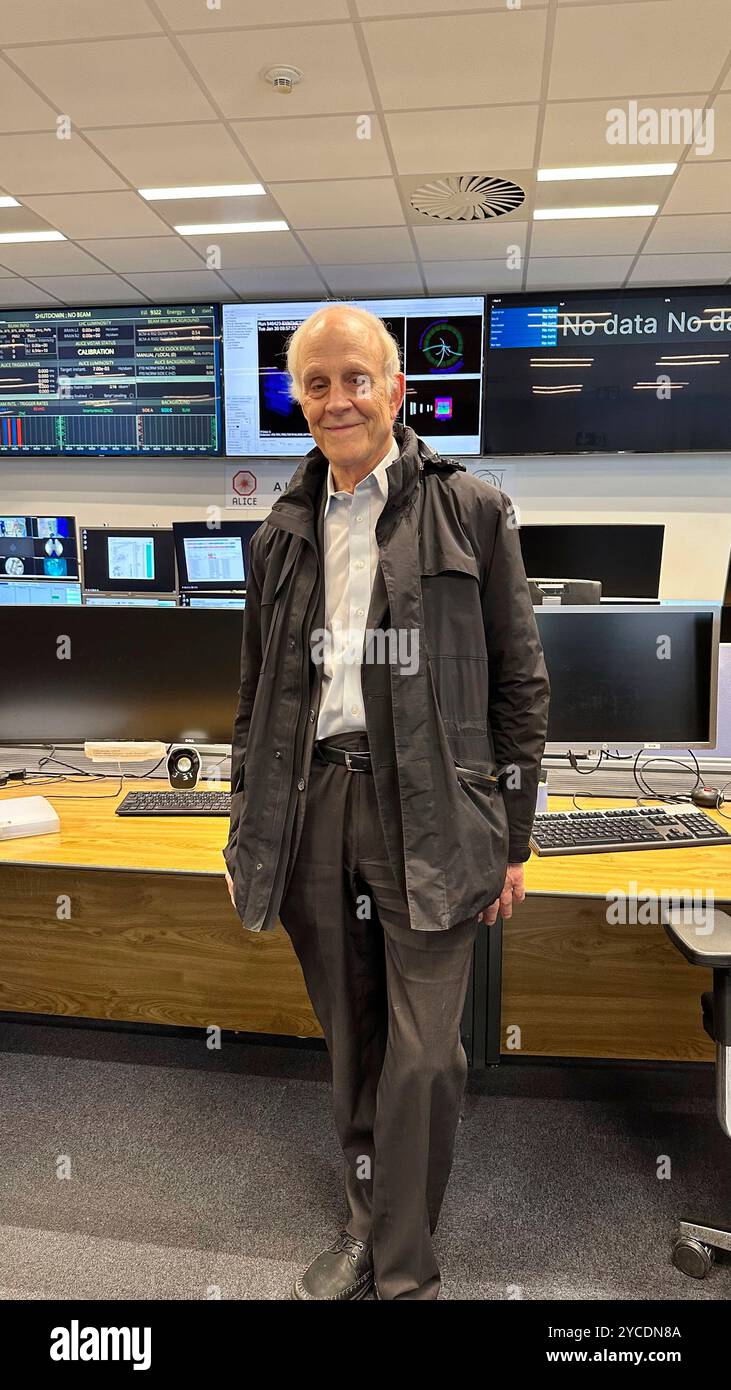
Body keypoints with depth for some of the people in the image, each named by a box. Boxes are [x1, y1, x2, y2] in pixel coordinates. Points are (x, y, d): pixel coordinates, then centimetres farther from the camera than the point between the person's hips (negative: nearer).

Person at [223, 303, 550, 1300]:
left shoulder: (472, 511, 1)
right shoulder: (283, 532, 12)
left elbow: (520, 684, 0)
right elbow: (258, 694, 15)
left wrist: (512, 839, -2)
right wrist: (246, 832, 12)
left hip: (429, 817, -3)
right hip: (314, 804, 4)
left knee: (422, 1056, 2)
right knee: (351, 1040, 17)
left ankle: (405, 1272, 25)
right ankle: (366, 1227, 39)